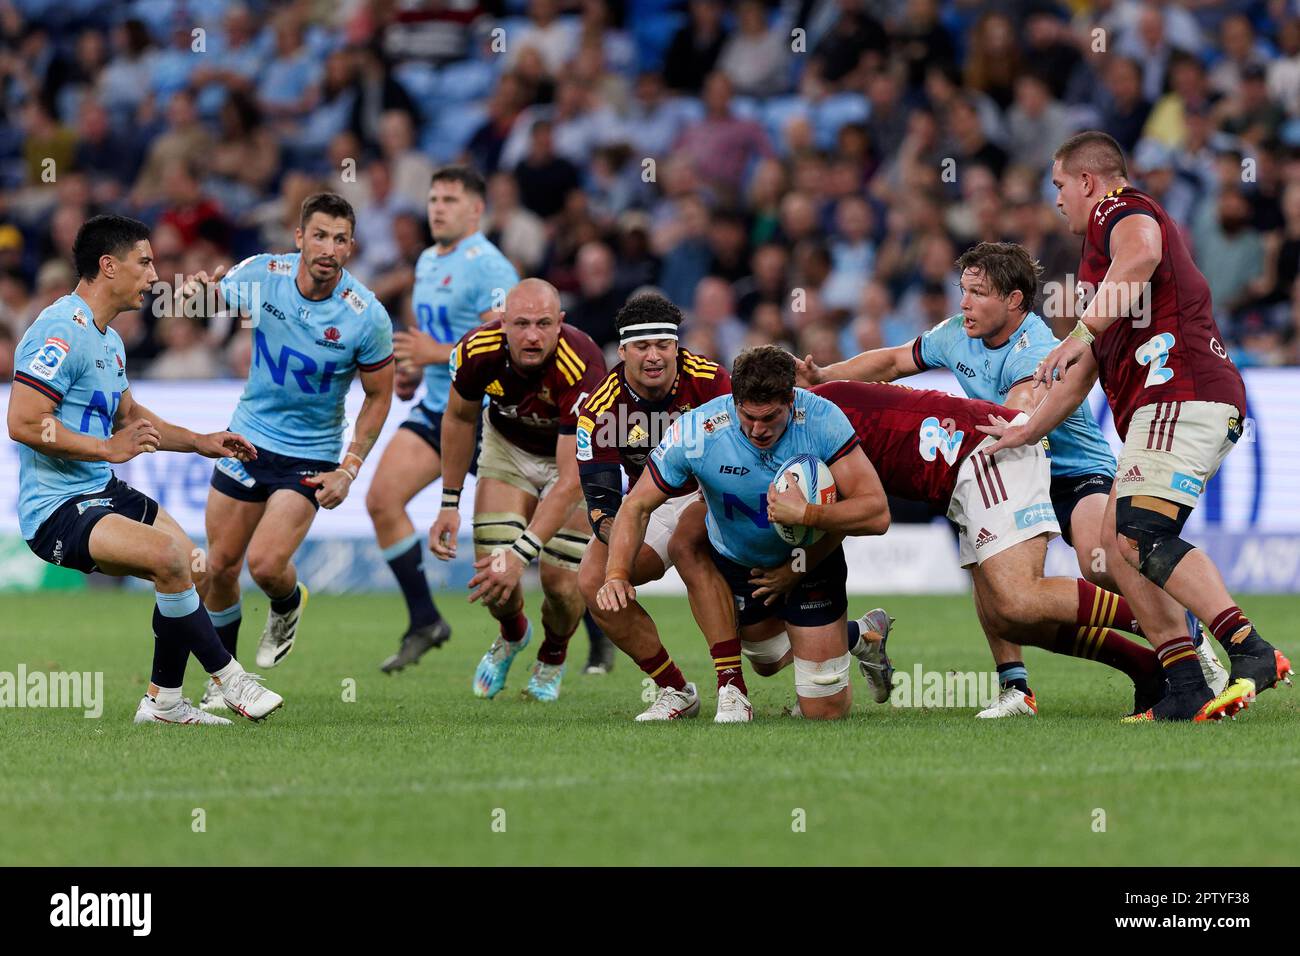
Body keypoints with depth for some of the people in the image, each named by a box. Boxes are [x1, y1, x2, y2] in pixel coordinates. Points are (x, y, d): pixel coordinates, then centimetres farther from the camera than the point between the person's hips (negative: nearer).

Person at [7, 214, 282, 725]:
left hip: (104, 492, 11)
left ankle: (162, 700, 19)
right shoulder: (61, 332, -18)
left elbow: (127, 414, 33)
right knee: (167, 555, -27)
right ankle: (228, 678, -14)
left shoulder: (107, 338, 16)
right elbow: (24, 423, -25)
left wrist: (198, 442, 22)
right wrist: (109, 448, -21)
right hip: (56, 508, -11)